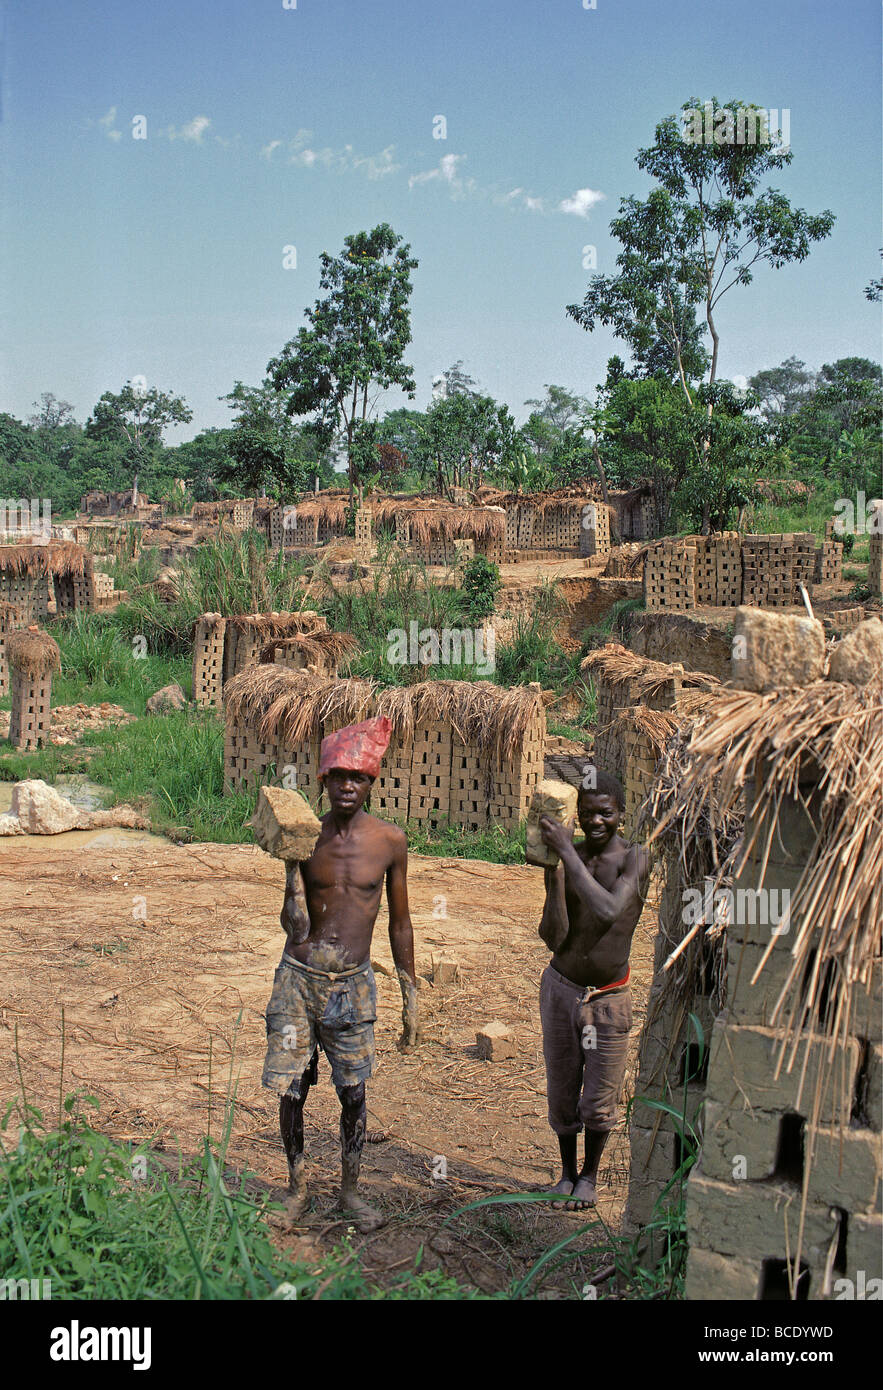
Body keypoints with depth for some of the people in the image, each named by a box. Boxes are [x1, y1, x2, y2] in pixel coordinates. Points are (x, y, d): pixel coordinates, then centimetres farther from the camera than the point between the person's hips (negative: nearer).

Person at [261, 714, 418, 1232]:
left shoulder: (390, 841, -3)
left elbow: (400, 923, 6)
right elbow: (295, 925, -3)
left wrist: (411, 995, 7)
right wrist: (293, 869, -20)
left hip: (354, 984, 0)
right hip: (299, 979, 0)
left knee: (353, 1093, 8)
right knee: (291, 1091, 5)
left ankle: (350, 1189, 27)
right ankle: (298, 1187, 25)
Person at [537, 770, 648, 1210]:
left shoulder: (635, 859, -15)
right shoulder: (566, 859, -6)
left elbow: (609, 910, -34)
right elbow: (553, 937, -12)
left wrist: (566, 851, -33)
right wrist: (552, 873, -24)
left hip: (609, 997, -2)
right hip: (561, 988, 2)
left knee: (598, 1103, 8)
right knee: (561, 1095, 14)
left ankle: (590, 1176, 34)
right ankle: (567, 1172, 37)